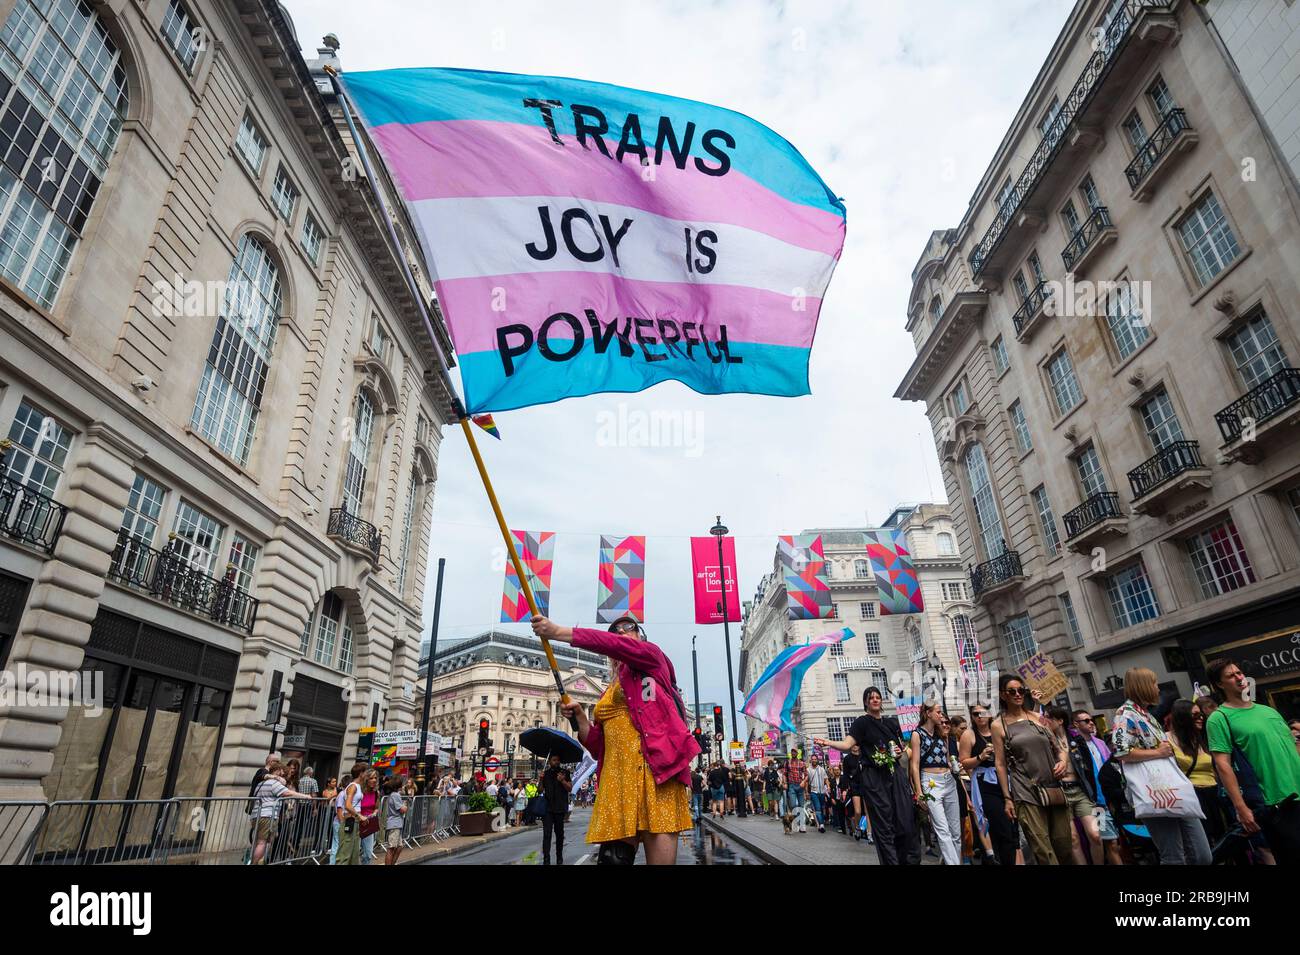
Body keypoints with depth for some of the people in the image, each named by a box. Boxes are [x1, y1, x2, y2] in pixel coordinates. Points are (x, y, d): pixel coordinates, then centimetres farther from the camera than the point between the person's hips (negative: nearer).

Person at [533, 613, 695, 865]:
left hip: (655, 763, -5)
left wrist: (558, 632, -10)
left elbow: (617, 645, -8)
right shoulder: (607, 694, 29)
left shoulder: (652, 656, 13)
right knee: (613, 855, -7)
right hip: (617, 773, 6)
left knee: (659, 840, -13)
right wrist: (580, 719, 8)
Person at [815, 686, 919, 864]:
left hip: (896, 774, 4)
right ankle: (891, 861, 8)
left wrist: (900, 752, 2)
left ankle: (912, 860, 13)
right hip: (874, 778, -4)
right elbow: (847, 744, -16)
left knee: (906, 822, 1)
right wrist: (828, 742, -34)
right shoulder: (862, 722, -3)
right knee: (884, 826, -2)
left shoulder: (892, 722, 12)